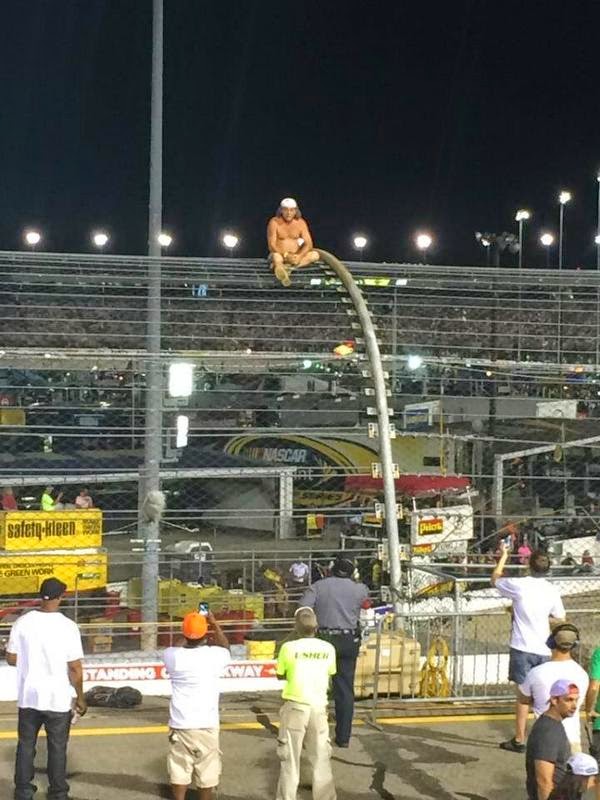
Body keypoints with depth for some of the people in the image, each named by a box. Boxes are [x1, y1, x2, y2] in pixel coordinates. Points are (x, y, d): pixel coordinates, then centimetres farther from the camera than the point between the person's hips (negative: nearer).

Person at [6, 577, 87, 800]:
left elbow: (11, 658, 2)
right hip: (58, 699, -3)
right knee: (57, 748, 11)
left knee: (26, 745, 16)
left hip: (28, 696, 3)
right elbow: (75, 668, -13)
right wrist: (80, 698, -1)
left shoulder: (22, 622, -6)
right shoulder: (68, 627, -15)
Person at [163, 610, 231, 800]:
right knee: (206, 774, 9)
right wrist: (215, 624, 23)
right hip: (206, 725, -1)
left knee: (179, 771, 8)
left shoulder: (172, 656, -7)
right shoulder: (214, 655, -10)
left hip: (179, 725, 1)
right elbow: (226, 648, 15)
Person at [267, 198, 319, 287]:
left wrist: (299, 256, -24)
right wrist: (285, 255, -31)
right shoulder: (274, 222, -11)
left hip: (295, 256, 4)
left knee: (315, 255, -20)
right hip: (279, 254, -4)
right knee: (276, 256, -37)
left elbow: (308, 244, -5)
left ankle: (282, 267, -35)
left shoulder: (301, 223, -1)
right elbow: (272, 246, -16)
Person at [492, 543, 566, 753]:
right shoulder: (552, 590, 0)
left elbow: (495, 579, 7)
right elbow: (560, 618, 12)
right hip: (544, 649, 3)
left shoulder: (519, 585, -12)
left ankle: (519, 740, 6)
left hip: (523, 648, -3)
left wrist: (503, 556, 20)